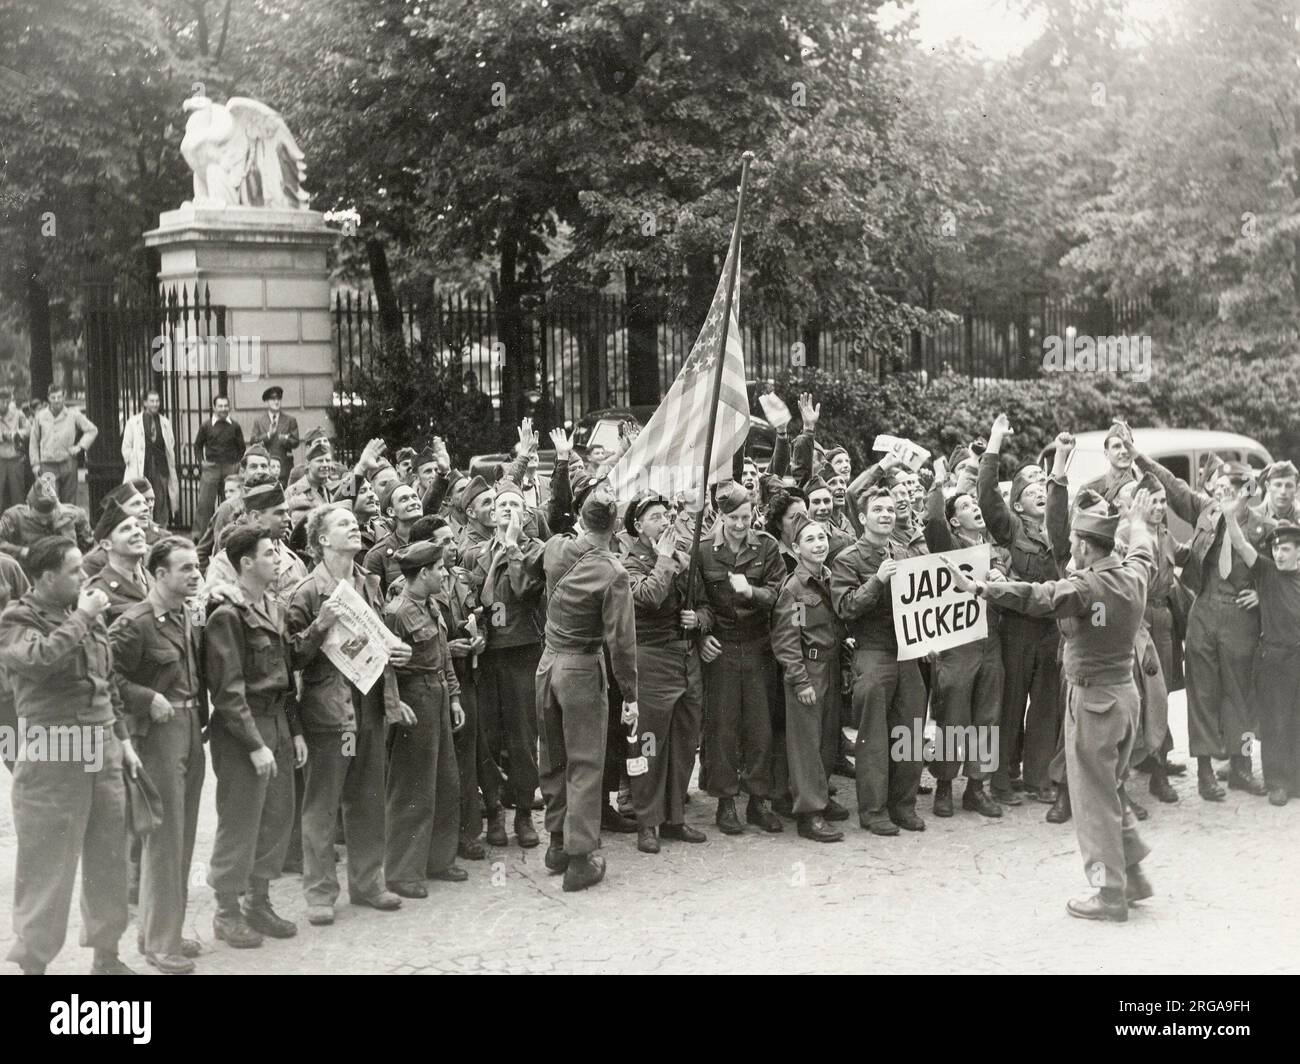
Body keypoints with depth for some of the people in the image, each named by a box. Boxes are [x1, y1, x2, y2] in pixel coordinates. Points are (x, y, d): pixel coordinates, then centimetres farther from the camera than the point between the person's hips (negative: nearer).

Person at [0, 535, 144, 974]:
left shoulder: (89, 614, 13)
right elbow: (37, 659, -30)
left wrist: (122, 737, 16)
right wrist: (80, 618, -20)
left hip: (103, 753, 7)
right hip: (53, 758, -7)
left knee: (109, 861, 13)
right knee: (47, 867, 0)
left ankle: (106, 956, 27)